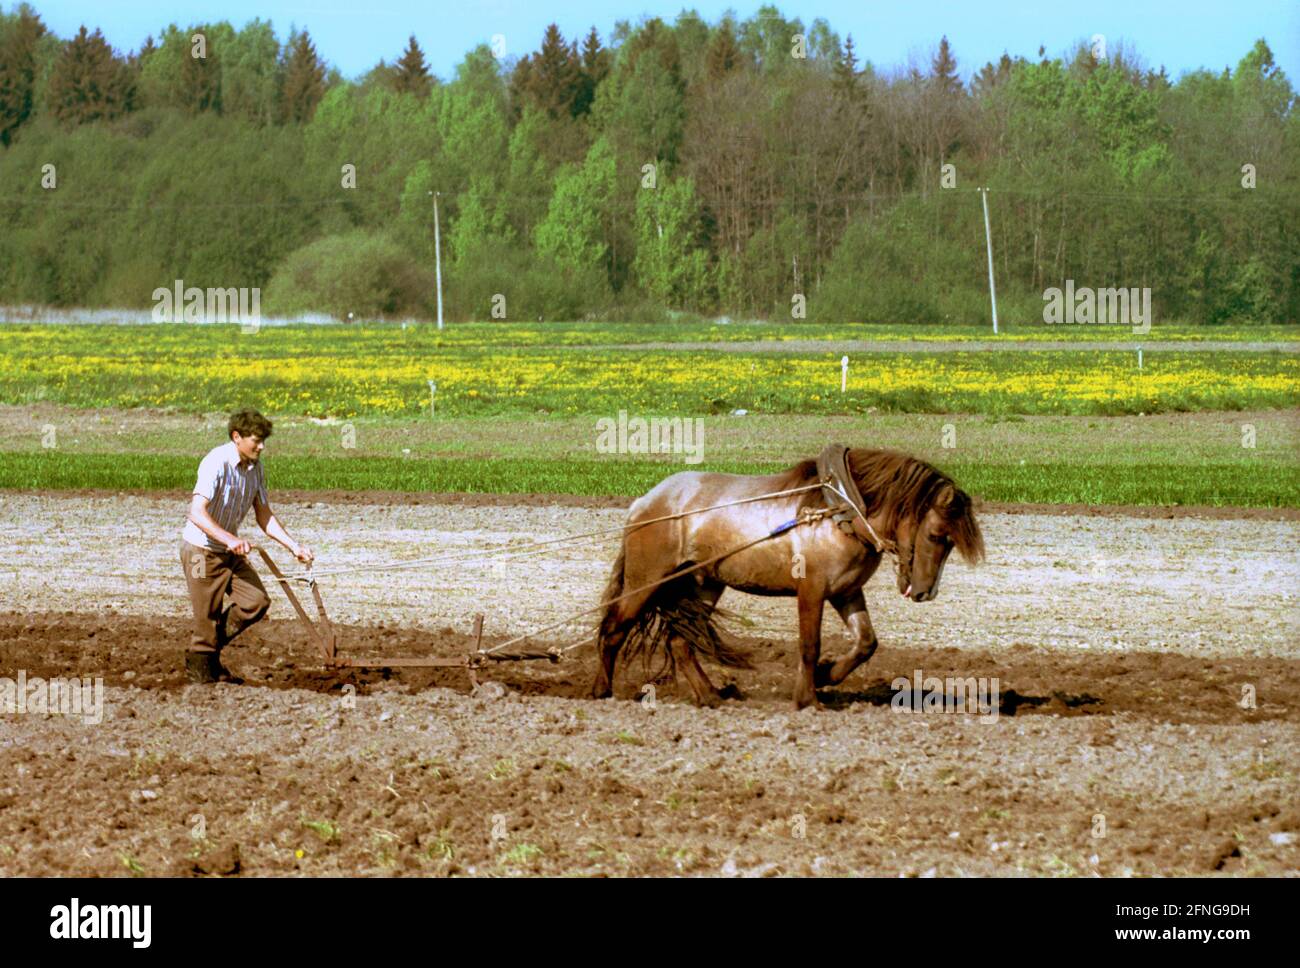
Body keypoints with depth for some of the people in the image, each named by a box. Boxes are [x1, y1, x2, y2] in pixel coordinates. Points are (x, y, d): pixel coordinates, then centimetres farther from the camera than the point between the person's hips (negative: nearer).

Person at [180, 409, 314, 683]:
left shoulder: (255, 468, 1)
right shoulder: (216, 463, -24)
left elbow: (264, 516, 9)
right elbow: (197, 514, -33)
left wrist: (294, 547, 0)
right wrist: (230, 540, -43)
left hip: (230, 549, 7)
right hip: (201, 550, -7)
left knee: (257, 601, -3)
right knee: (209, 617, -2)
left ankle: (210, 649, 16)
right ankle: (200, 668, 18)